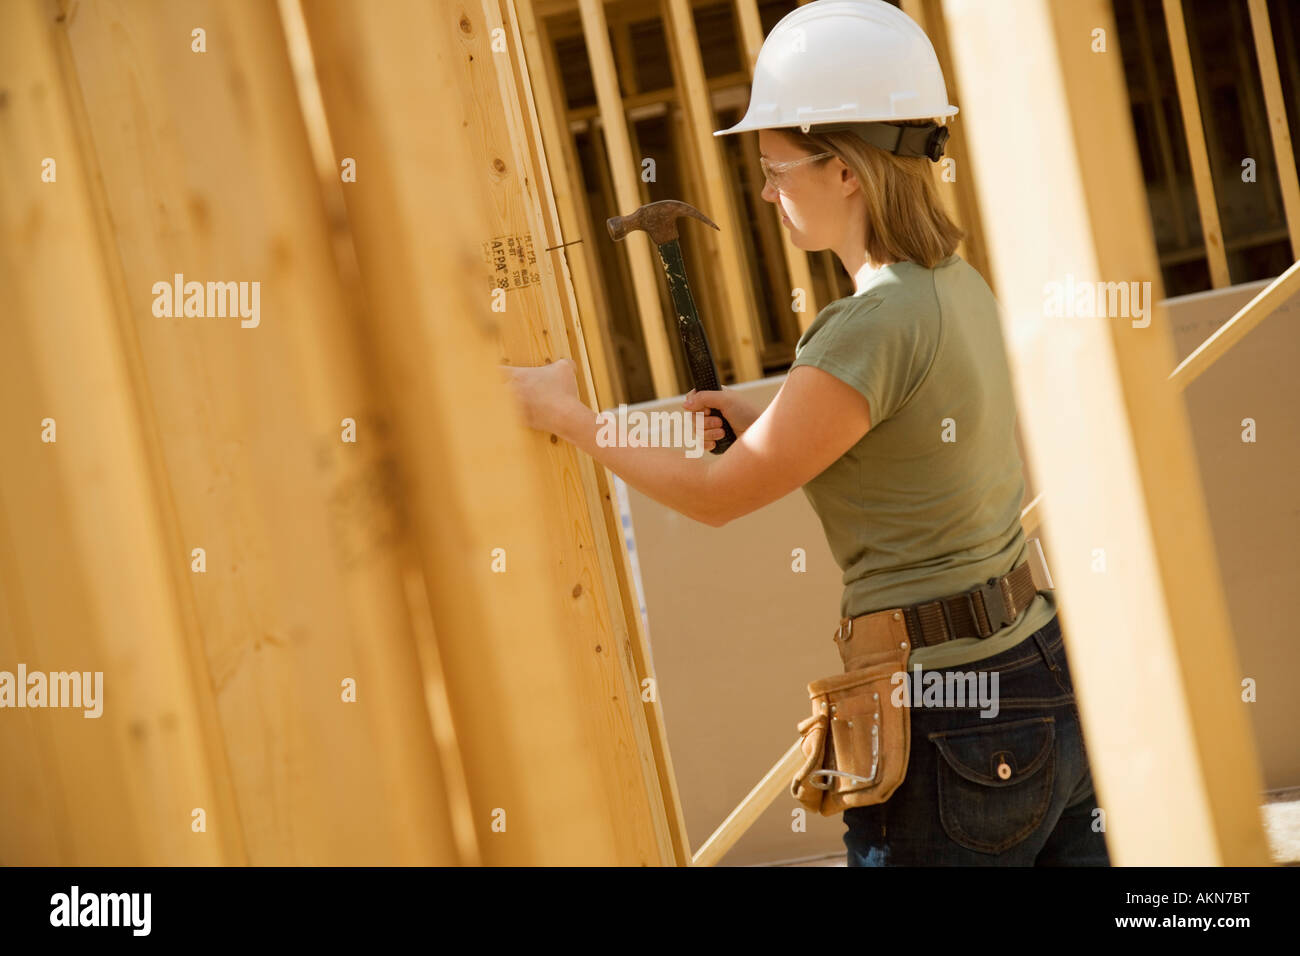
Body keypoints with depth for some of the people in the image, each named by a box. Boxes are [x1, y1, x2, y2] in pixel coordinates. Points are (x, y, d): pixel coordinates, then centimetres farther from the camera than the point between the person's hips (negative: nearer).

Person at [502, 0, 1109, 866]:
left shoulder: (878, 323, -18)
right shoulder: (963, 286, 8)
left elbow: (718, 495, -11)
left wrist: (565, 412, 1)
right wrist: (765, 423, 12)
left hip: (957, 726, -8)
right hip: (1046, 673, 9)